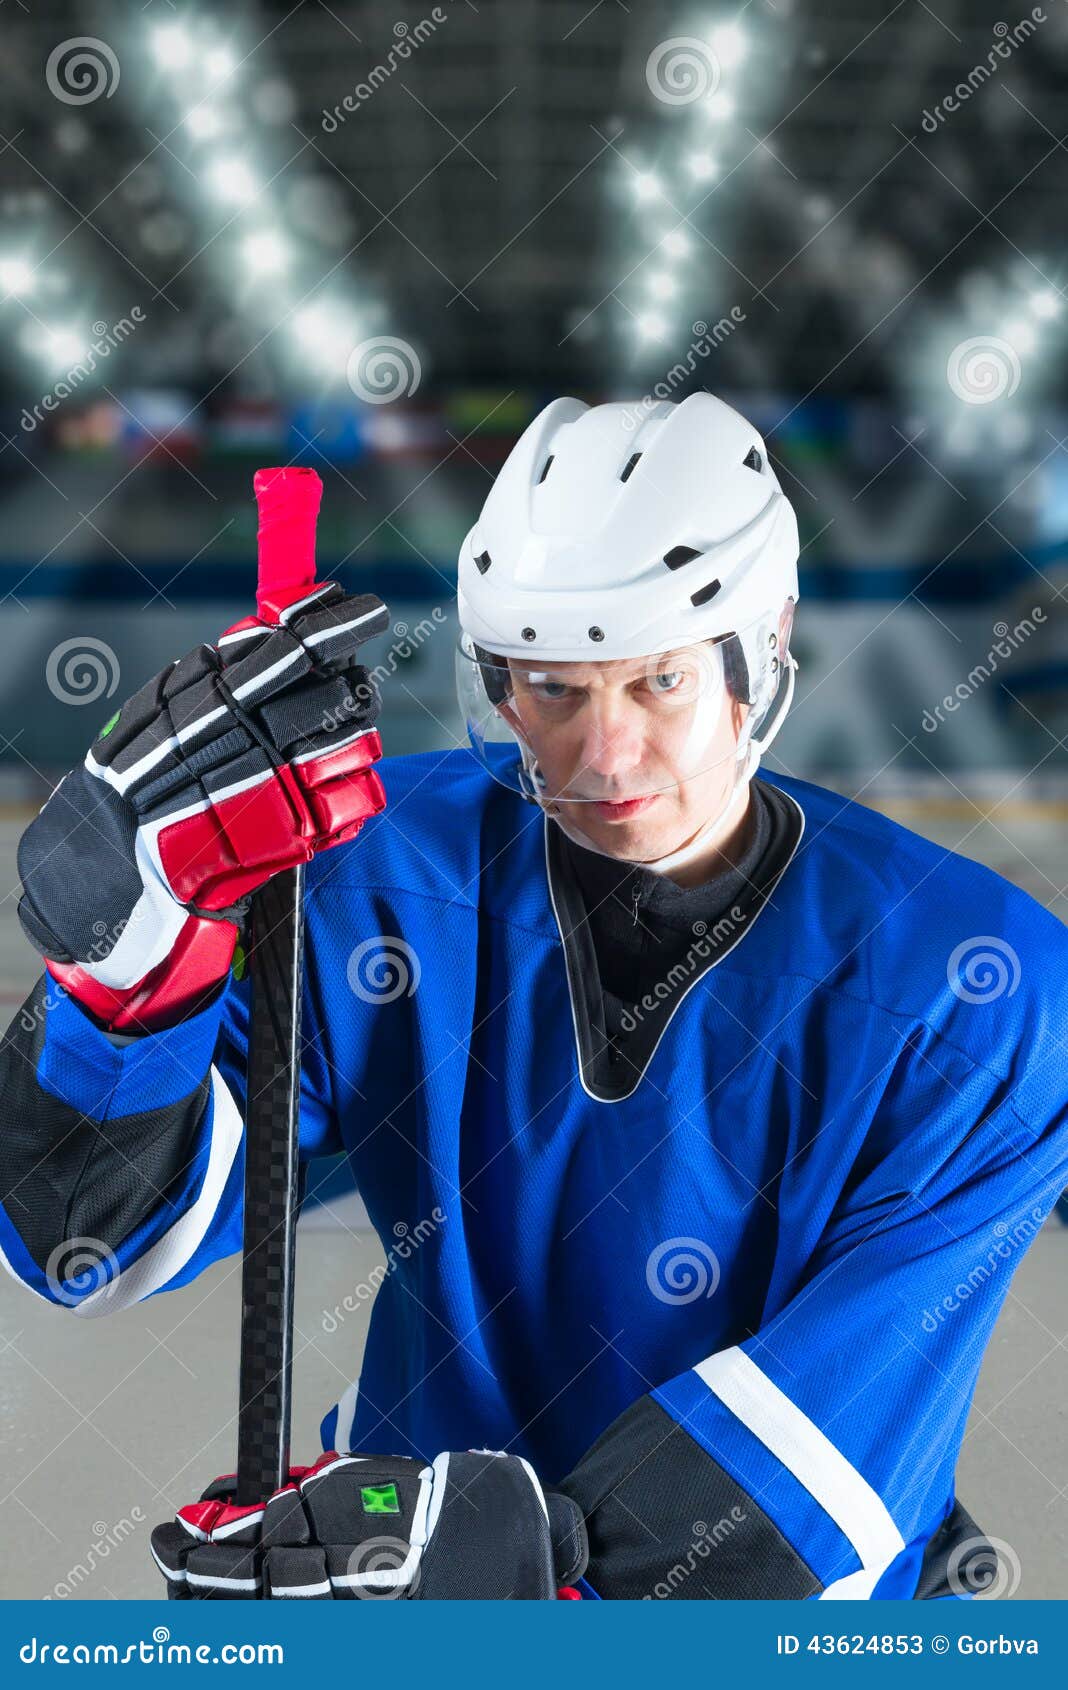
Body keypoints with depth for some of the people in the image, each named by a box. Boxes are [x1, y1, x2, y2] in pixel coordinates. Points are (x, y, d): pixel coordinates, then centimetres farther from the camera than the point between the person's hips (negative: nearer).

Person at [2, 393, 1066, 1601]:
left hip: (774, 1606, 0)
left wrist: (546, 1539, -31)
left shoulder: (968, 981, -14)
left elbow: (859, 1414, -18)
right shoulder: (391, 864, -8)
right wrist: (134, 940, -27)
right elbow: (98, 1247, -10)